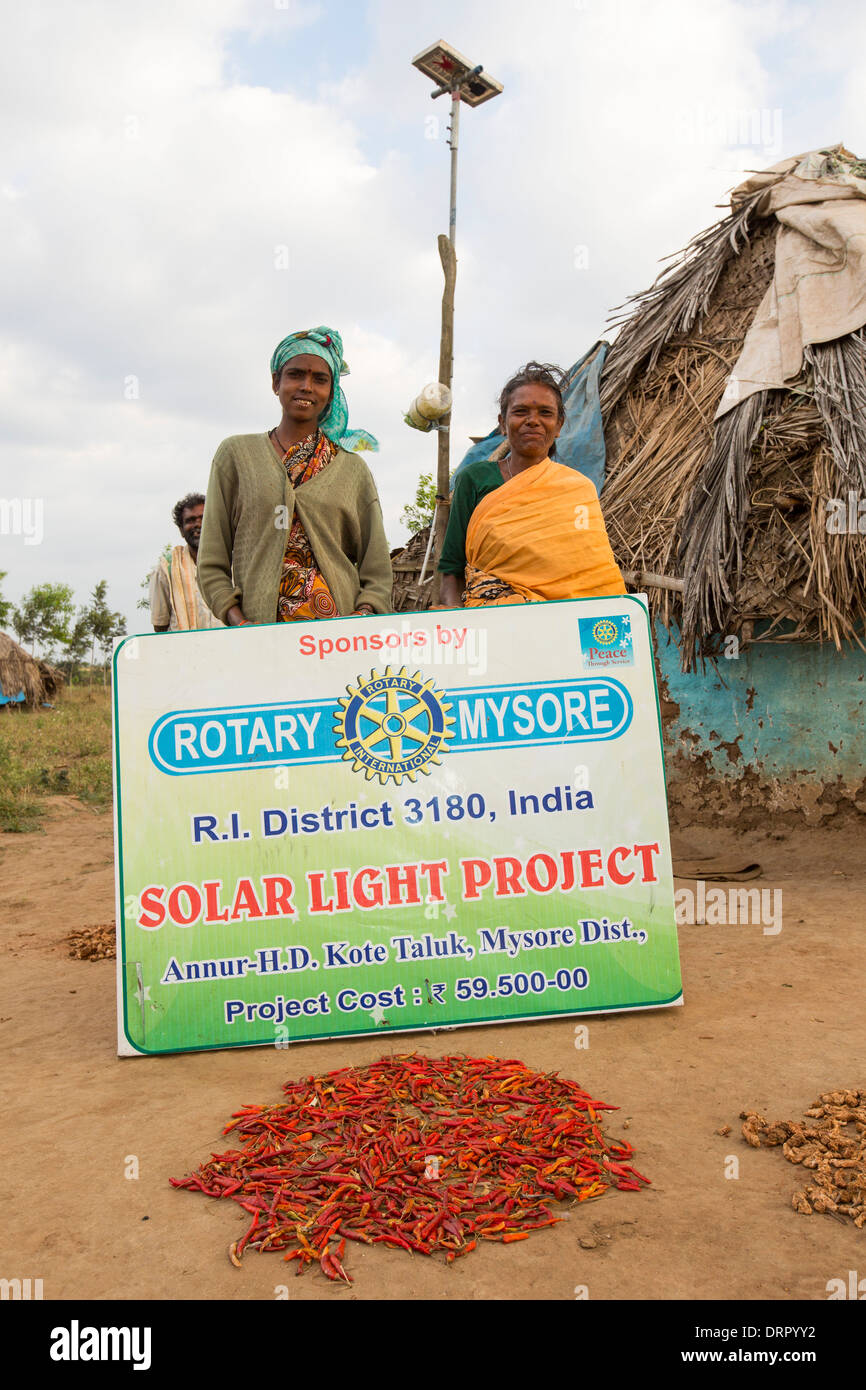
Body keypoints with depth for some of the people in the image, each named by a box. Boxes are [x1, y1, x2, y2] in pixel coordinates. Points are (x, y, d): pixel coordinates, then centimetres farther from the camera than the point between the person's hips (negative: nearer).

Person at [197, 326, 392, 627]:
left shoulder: (354, 469, 13)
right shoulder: (236, 454, 11)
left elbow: (377, 572, 10)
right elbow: (211, 564, 8)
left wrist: (365, 614, -9)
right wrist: (237, 620, -7)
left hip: (340, 627, 1)